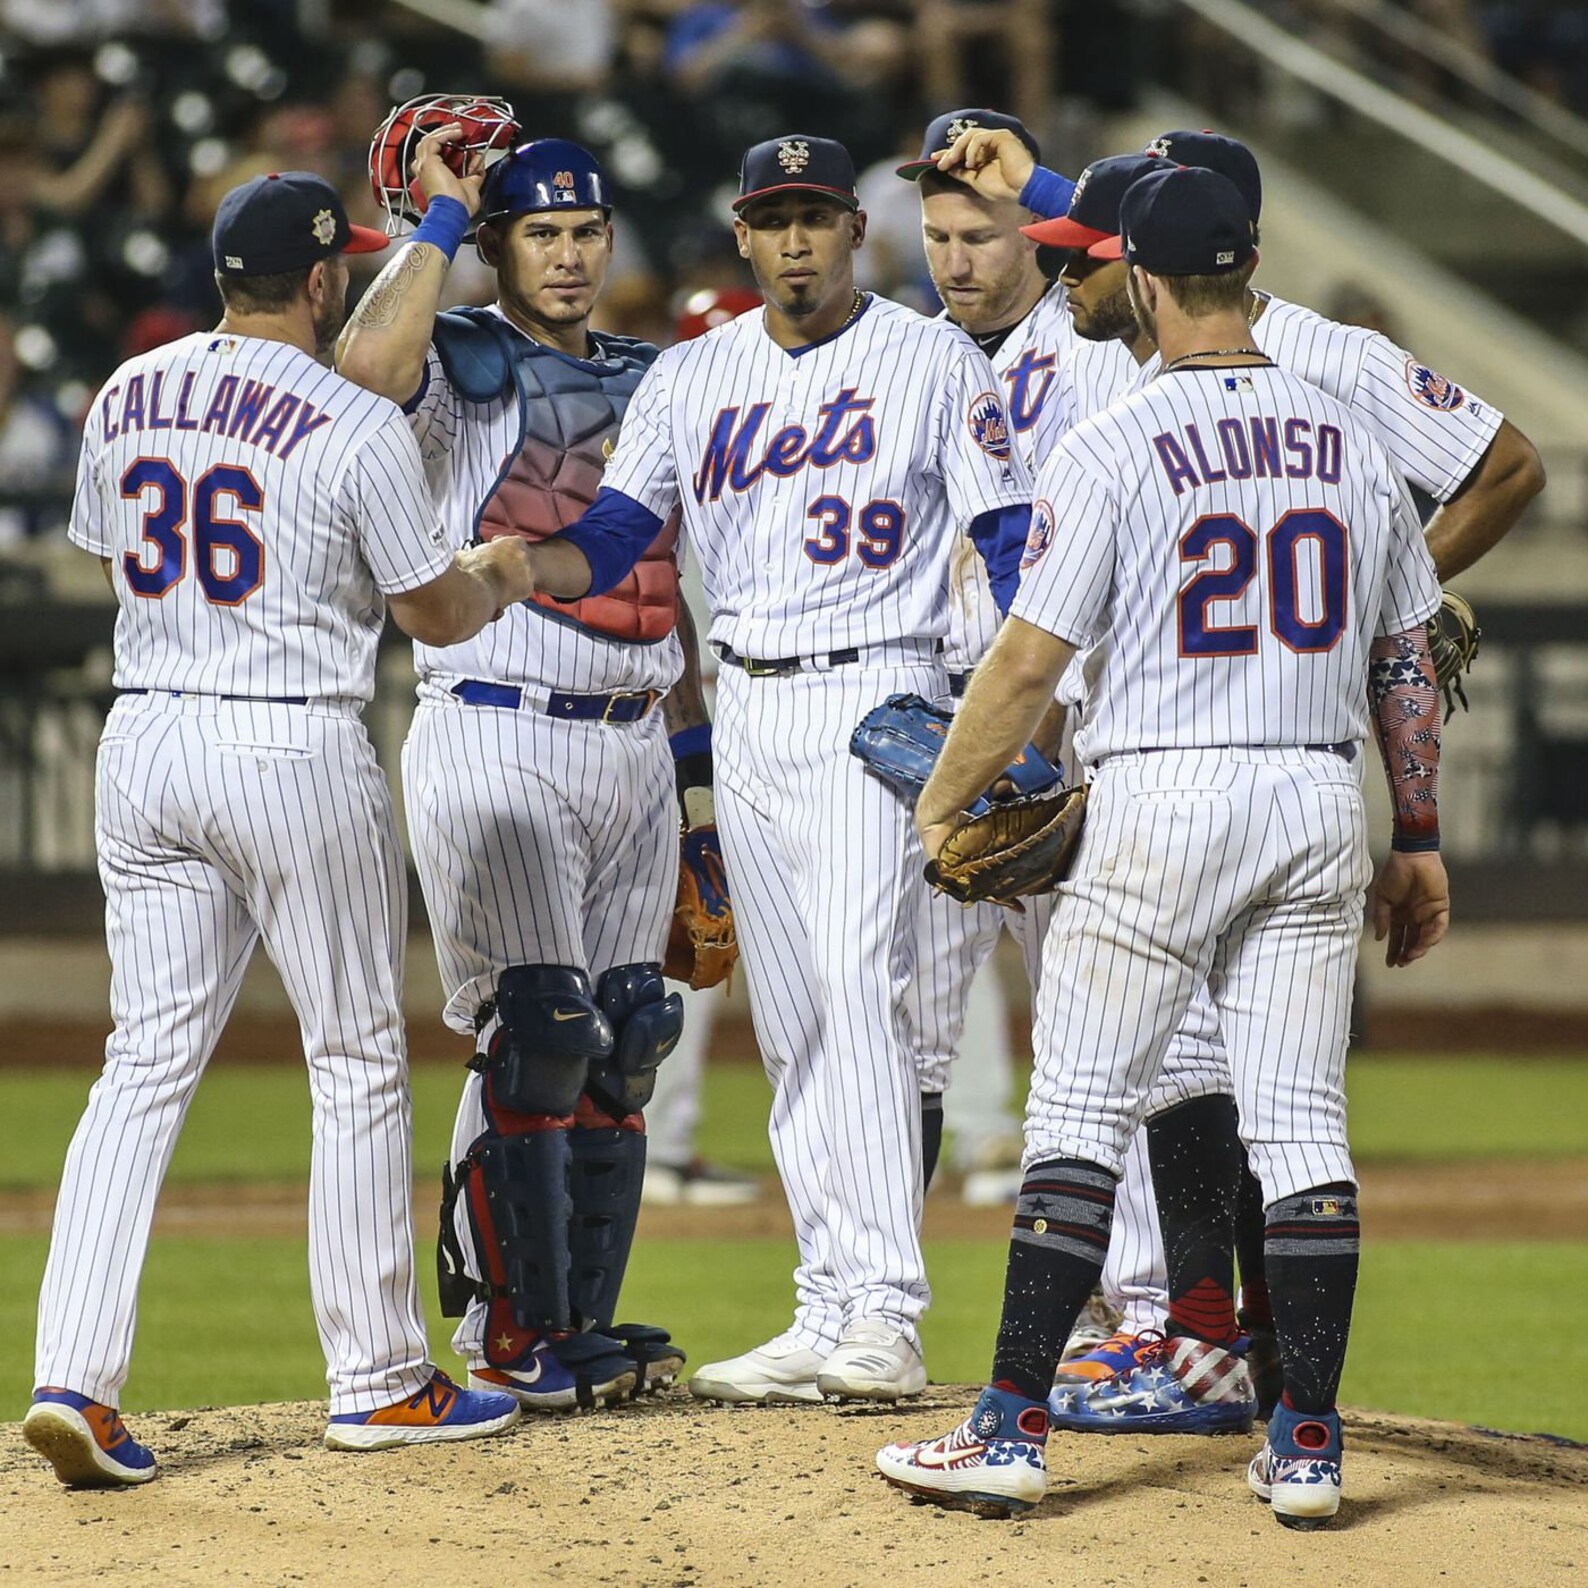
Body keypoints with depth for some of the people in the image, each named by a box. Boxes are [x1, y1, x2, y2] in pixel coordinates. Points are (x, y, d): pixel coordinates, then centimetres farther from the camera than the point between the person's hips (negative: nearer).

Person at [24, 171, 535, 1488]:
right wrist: (496, 577, 19)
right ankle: (378, 1377, 15)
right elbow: (436, 614, -4)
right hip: (294, 750, -5)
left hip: (146, 737, 5)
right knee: (359, 1062, 9)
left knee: (147, 1061, 6)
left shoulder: (127, 399, 6)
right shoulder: (356, 426, -11)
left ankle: (75, 1378, -7)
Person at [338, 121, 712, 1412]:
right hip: (495, 738, -7)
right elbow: (367, 361, -27)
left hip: (634, 744, 7)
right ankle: (511, 1342, -4)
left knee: (626, 1044, 6)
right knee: (535, 1038, -11)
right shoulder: (462, 365, -2)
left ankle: (583, 1330, 13)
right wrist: (439, 216, -15)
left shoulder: (651, 384, 17)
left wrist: (699, 749, 15)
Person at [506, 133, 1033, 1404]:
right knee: (789, 1023, 5)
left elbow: (1013, 543, -2)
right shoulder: (691, 378, 11)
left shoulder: (937, 365, -1)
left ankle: (887, 1314, -23)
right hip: (746, 713, 5)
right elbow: (608, 545, 6)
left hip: (874, 696, -5)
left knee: (858, 978, -19)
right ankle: (830, 1312, 9)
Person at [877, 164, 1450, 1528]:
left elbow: (1031, 659, -8)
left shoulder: (1115, 449, -7)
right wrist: (1419, 843, 19)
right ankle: (1308, 1446, 4)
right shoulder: (1351, 444, 8)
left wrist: (939, 808, 4)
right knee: (1301, 1120, 5)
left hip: (1164, 799, -4)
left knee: (1082, 1113, 1)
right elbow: (1409, 661, 12)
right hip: (1320, 801, 4)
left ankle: (1015, 1428, -1)